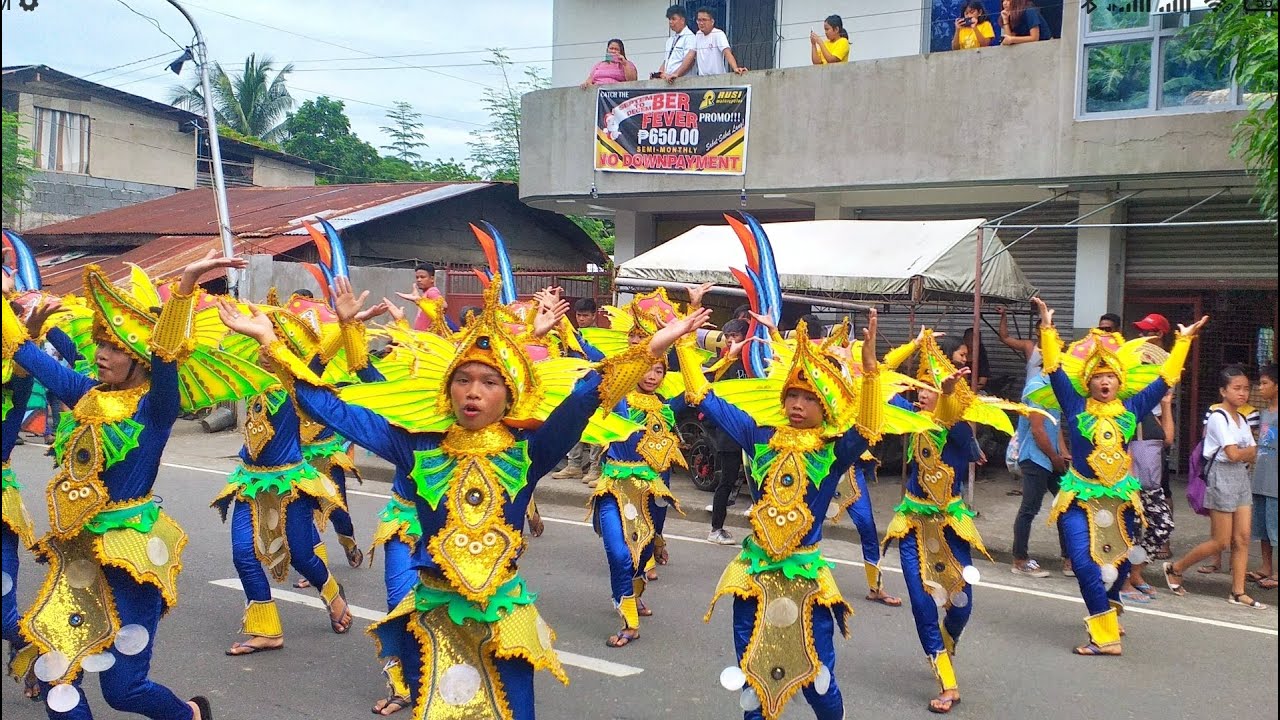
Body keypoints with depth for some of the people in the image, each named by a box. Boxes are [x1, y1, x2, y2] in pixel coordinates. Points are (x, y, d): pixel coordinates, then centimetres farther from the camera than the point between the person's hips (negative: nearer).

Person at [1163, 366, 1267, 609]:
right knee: (1221, 541, -4)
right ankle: (1175, 568, 12)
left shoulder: (1242, 419, 13)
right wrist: (1250, 451, 1)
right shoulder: (1218, 417, -12)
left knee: (1243, 538, 3)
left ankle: (1238, 592, 8)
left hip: (1242, 476, 8)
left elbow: (1253, 455, 9)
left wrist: (1244, 454, -10)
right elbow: (1233, 454, -17)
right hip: (1222, 477, -8)